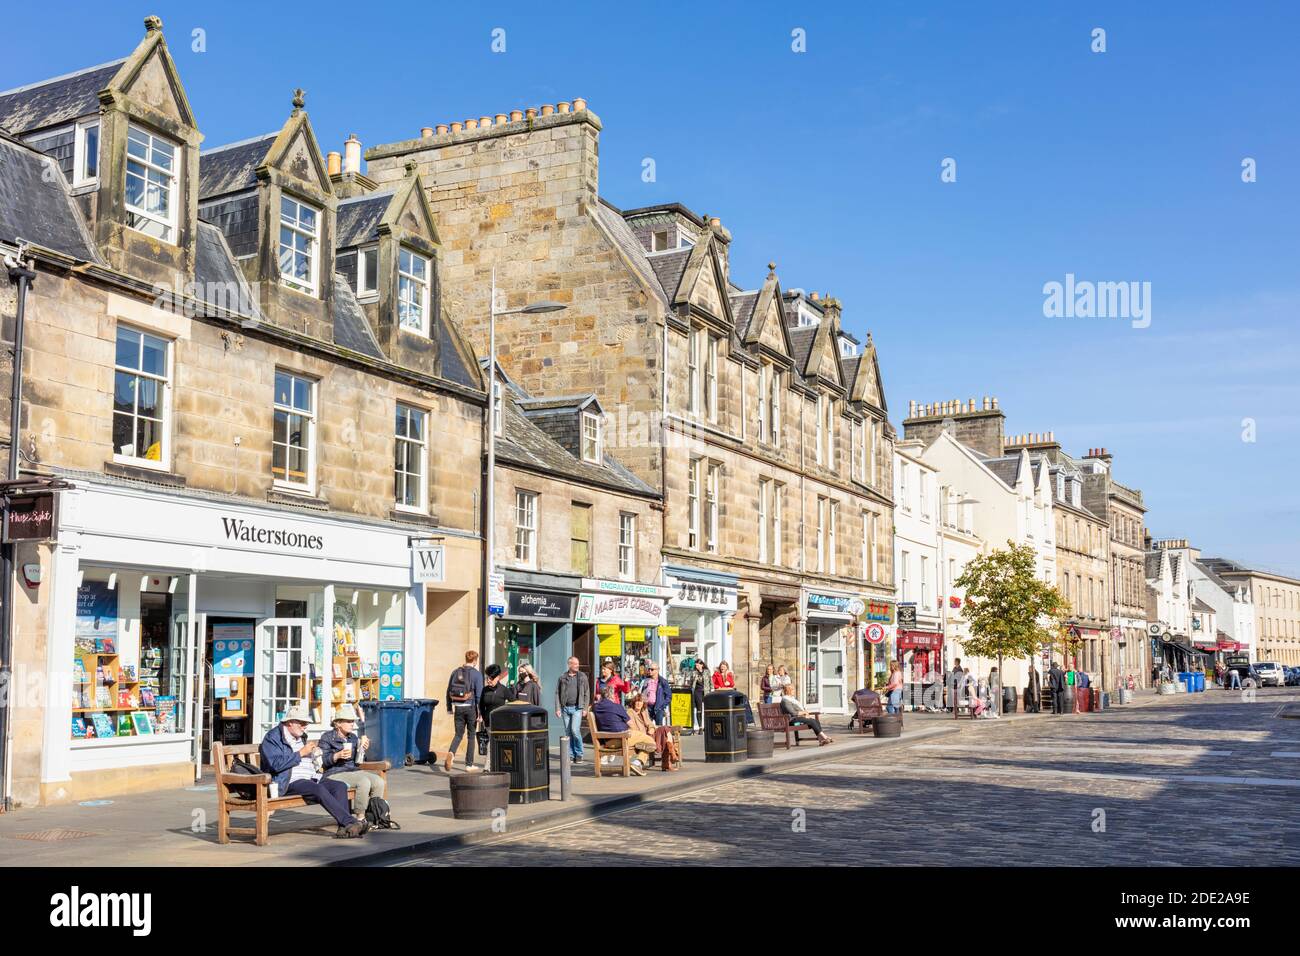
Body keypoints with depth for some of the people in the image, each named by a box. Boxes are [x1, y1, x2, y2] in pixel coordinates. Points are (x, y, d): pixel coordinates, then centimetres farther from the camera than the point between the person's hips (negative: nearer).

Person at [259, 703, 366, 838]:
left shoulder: (301, 737, 25)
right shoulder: (273, 737, -1)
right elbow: (276, 764, -17)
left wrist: (315, 755, 13)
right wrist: (301, 753, -12)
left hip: (310, 778, 8)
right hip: (290, 782, -8)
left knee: (340, 785, -16)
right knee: (319, 789, -34)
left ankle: (344, 827, -27)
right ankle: (351, 822, -38)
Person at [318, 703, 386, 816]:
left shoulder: (353, 737, 19)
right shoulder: (327, 737, 2)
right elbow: (322, 762, -5)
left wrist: (363, 750, 3)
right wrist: (337, 756, -20)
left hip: (354, 771, 6)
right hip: (335, 774, -6)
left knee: (380, 782, -21)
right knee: (364, 782, -33)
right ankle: (360, 817, -24)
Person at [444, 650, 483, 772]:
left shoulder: (455, 672, 7)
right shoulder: (476, 674, -7)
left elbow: (448, 692, 10)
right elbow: (479, 695, -12)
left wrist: (449, 709, 18)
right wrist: (480, 712, -9)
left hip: (458, 707, 3)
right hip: (471, 707, -3)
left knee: (458, 734, 10)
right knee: (471, 736, 9)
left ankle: (451, 753, -19)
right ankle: (469, 764, 13)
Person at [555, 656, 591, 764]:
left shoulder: (582, 677, 5)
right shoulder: (562, 677, 7)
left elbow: (587, 693, 5)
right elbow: (557, 694, 7)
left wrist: (585, 708, -3)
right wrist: (557, 708, 0)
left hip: (577, 708, -2)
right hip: (565, 708, 2)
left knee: (575, 730, -13)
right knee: (568, 732, 5)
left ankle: (579, 754, 1)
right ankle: (571, 754, 13)